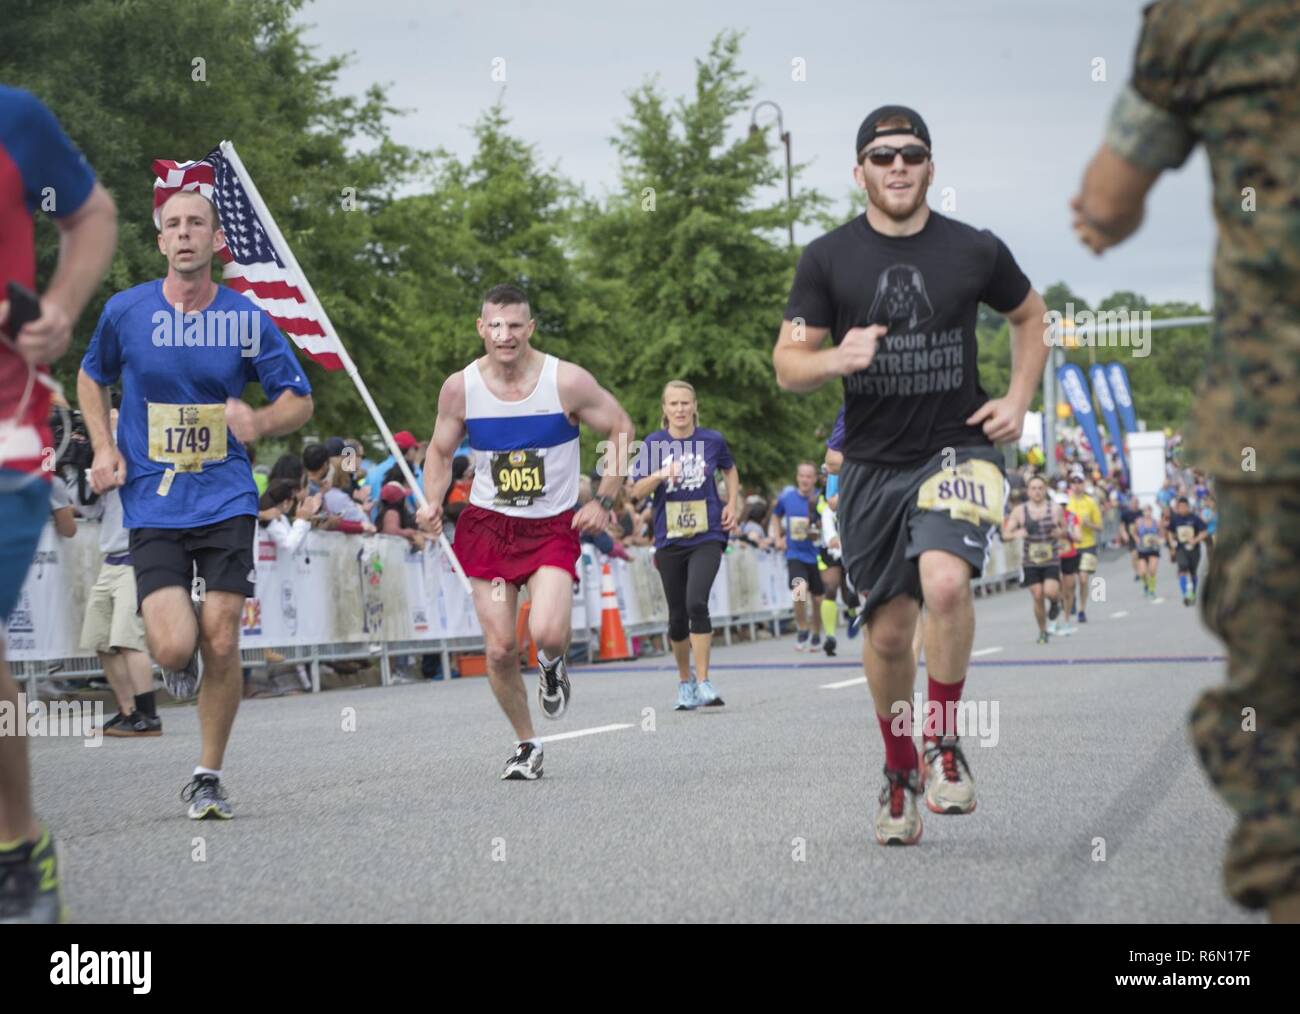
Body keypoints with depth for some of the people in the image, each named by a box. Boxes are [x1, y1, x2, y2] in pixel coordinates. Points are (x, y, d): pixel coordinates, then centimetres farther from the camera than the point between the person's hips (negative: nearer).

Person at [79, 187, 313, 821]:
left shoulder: (245, 318, -1)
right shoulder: (125, 311, 0)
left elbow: (299, 400, 9)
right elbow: (92, 378, 19)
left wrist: (260, 423, -13)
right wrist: (104, 448, 4)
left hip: (226, 501, 0)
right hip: (151, 504, 0)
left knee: (220, 644, -4)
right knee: (174, 647, -15)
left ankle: (207, 778, 13)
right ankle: (176, 662, 25)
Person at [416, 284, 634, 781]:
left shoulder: (567, 381, -12)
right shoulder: (460, 388, -6)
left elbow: (621, 431, 1)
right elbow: (440, 451, 9)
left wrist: (603, 501, -6)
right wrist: (432, 502, -9)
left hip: (553, 526, -2)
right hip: (488, 525, 2)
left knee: (547, 633, -24)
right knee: (500, 649, -2)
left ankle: (553, 666, 15)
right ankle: (526, 745, 21)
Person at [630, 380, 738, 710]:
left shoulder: (712, 440, 1)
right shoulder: (653, 444, 1)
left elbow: (730, 470, 20)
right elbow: (636, 491, -2)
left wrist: (732, 504, 8)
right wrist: (660, 475, -20)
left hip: (707, 537, -2)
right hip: (669, 540, 2)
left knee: (696, 603, -21)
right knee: (678, 616, 8)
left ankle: (703, 683, -18)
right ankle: (684, 681, 28)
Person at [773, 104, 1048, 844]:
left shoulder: (976, 251, -2)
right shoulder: (828, 259, -2)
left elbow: (1031, 317, 16)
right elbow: (788, 366, -1)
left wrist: (1019, 400, 2)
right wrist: (837, 359, -23)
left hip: (957, 446, -2)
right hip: (873, 463, 2)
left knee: (946, 581, -28)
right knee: (889, 630, 6)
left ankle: (947, 746, -9)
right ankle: (900, 773, 28)